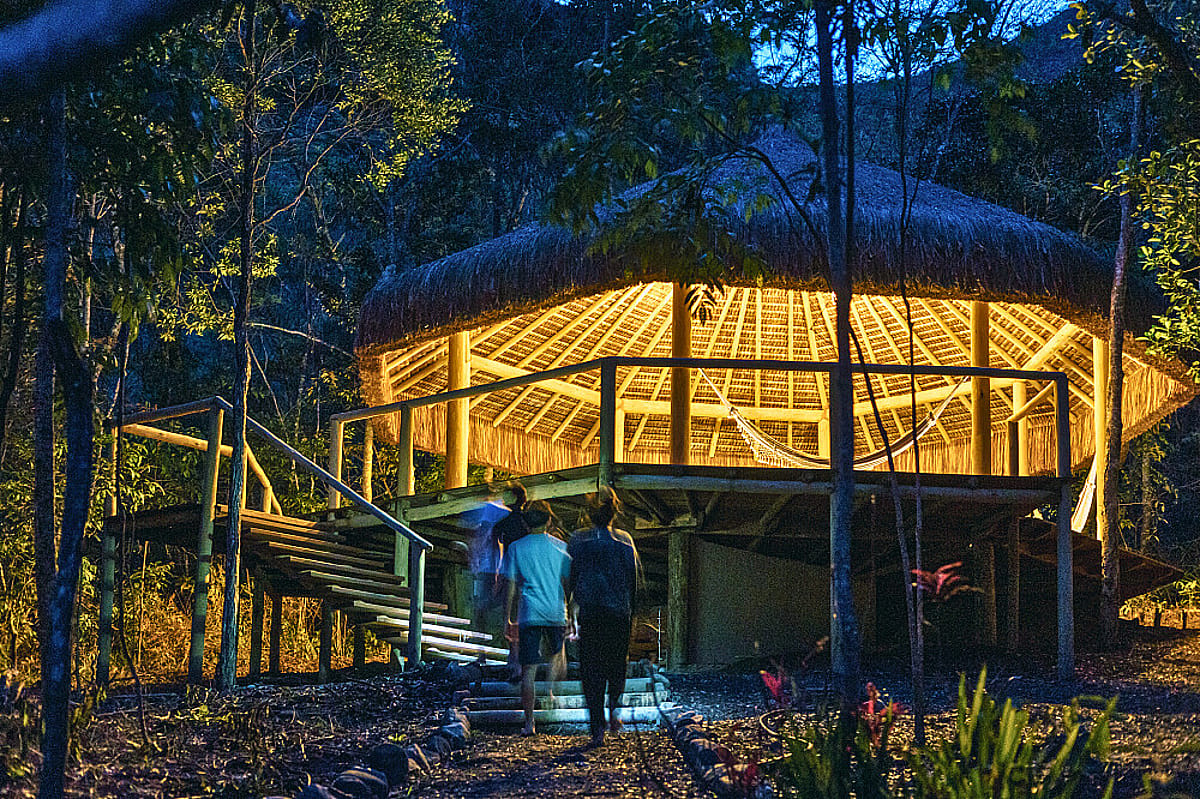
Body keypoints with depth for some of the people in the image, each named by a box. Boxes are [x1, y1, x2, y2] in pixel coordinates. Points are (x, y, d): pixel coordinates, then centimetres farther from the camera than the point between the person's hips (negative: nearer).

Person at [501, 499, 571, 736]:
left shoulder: (516, 548, 3)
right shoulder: (560, 546, 4)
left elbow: (511, 586, 1)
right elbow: (567, 583, 6)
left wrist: (509, 619, 6)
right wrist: (573, 615, 15)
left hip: (529, 615, -1)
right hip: (557, 613, 1)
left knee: (528, 670, 0)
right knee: (558, 654, 28)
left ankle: (529, 723, -4)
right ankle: (552, 690, 6)